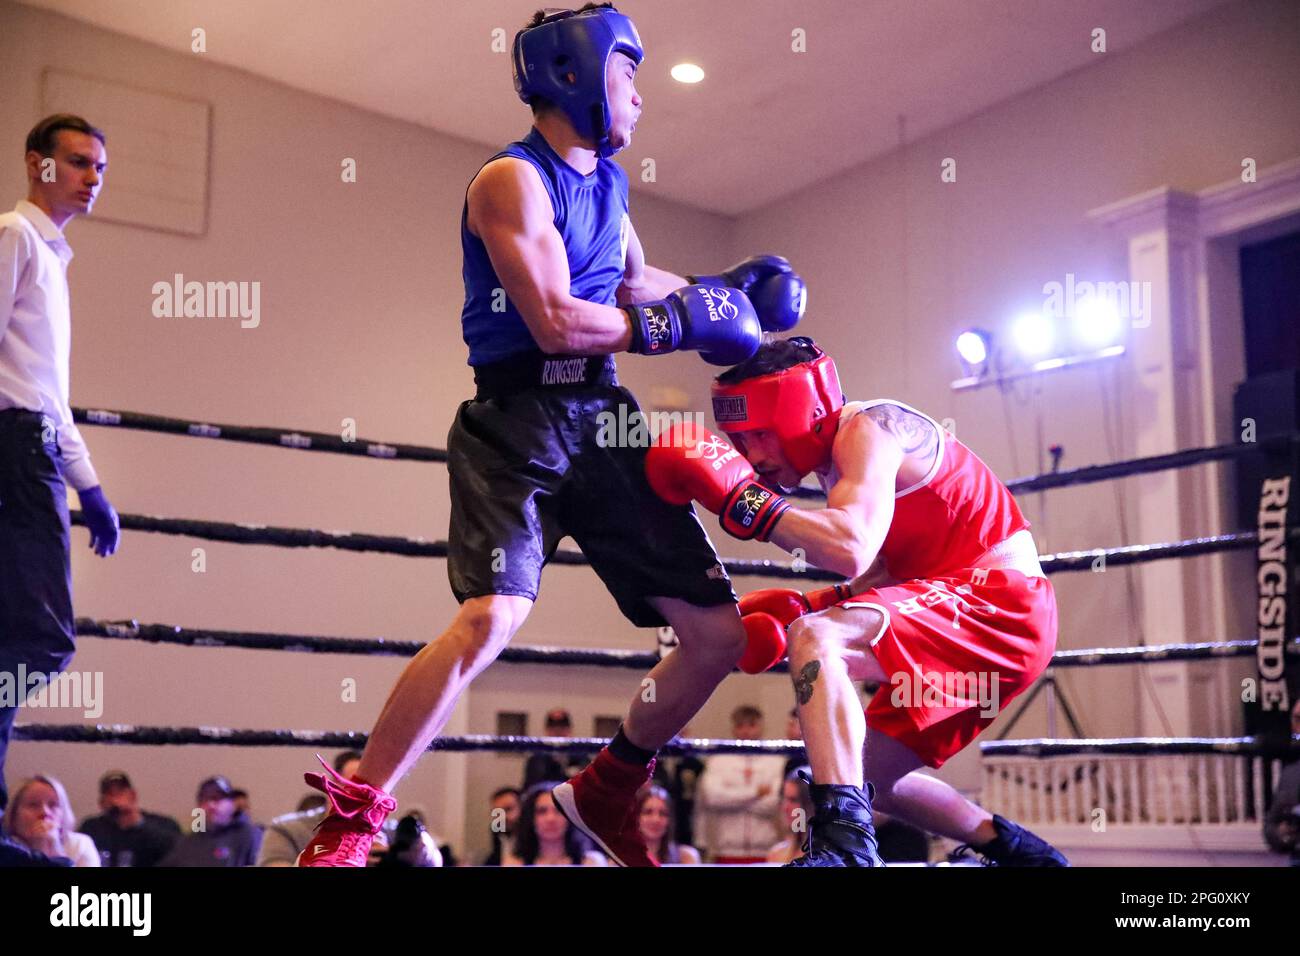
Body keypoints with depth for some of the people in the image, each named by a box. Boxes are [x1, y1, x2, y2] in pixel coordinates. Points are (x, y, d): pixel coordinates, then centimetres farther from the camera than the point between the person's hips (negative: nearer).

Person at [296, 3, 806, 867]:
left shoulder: (607, 181, 18)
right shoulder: (514, 179, -6)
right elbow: (555, 322, -16)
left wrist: (719, 289, 20)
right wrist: (682, 322, -9)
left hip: (604, 424, 8)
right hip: (520, 423, -8)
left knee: (719, 633, 5)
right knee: (492, 618, -27)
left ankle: (607, 793, 24)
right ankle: (347, 825, -13)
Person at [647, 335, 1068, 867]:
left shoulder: (869, 429, -15)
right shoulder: (838, 458, 14)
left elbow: (852, 549, -32)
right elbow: (883, 573, 17)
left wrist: (742, 498, -29)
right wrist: (804, 607, 4)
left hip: (1000, 602, -10)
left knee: (813, 639, -29)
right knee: (864, 775, 17)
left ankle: (843, 844, -39)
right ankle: (1018, 851, 28)